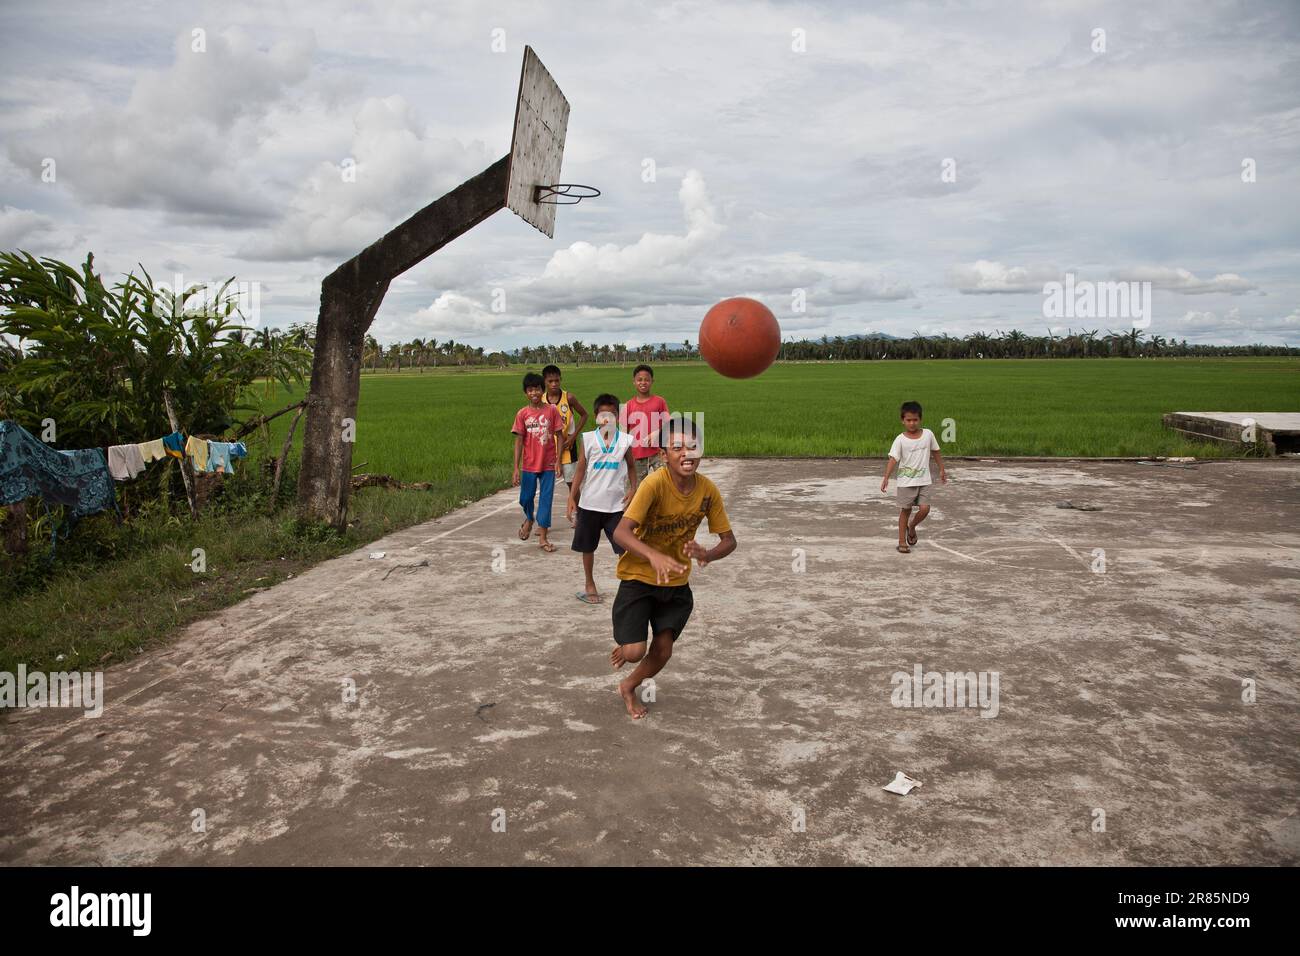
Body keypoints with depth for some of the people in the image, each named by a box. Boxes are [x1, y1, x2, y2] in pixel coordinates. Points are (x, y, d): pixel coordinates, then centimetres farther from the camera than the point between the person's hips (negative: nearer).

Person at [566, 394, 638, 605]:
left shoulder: (625, 440, -3)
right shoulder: (588, 439, -4)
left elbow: (631, 466, 10)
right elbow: (580, 470, -1)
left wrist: (633, 488, -4)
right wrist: (572, 498, -4)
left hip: (616, 504, -1)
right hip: (590, 504, 1)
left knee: (624, 548, -4)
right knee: (588, 547, 13)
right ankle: (590, 585, 30)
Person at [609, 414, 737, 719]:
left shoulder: (708, 490, -12)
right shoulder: (655, 483, -27)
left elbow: (729, 539, -4)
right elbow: (621, 533, -32)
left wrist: (707, 555, -26)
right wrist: (654, 556, -49)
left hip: (676, 582, 4)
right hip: (639, 577, -4)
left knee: (663, 650, 7)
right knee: (635, 652, -12)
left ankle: (628, 687, 39)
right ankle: (624, 646, 28)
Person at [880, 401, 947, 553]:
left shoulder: (928, 434, -1)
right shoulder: (900, 440, -10)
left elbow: (935, 451, 13)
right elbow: (893, 459, -17)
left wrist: (941, 470, 18)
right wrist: (886, 477, -28)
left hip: (924, 481, 2)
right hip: (906, 482, -2)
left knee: (925, 509, -7)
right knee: (905, 510, 5)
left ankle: (912, 526, 24)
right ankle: (902, 541, 15)